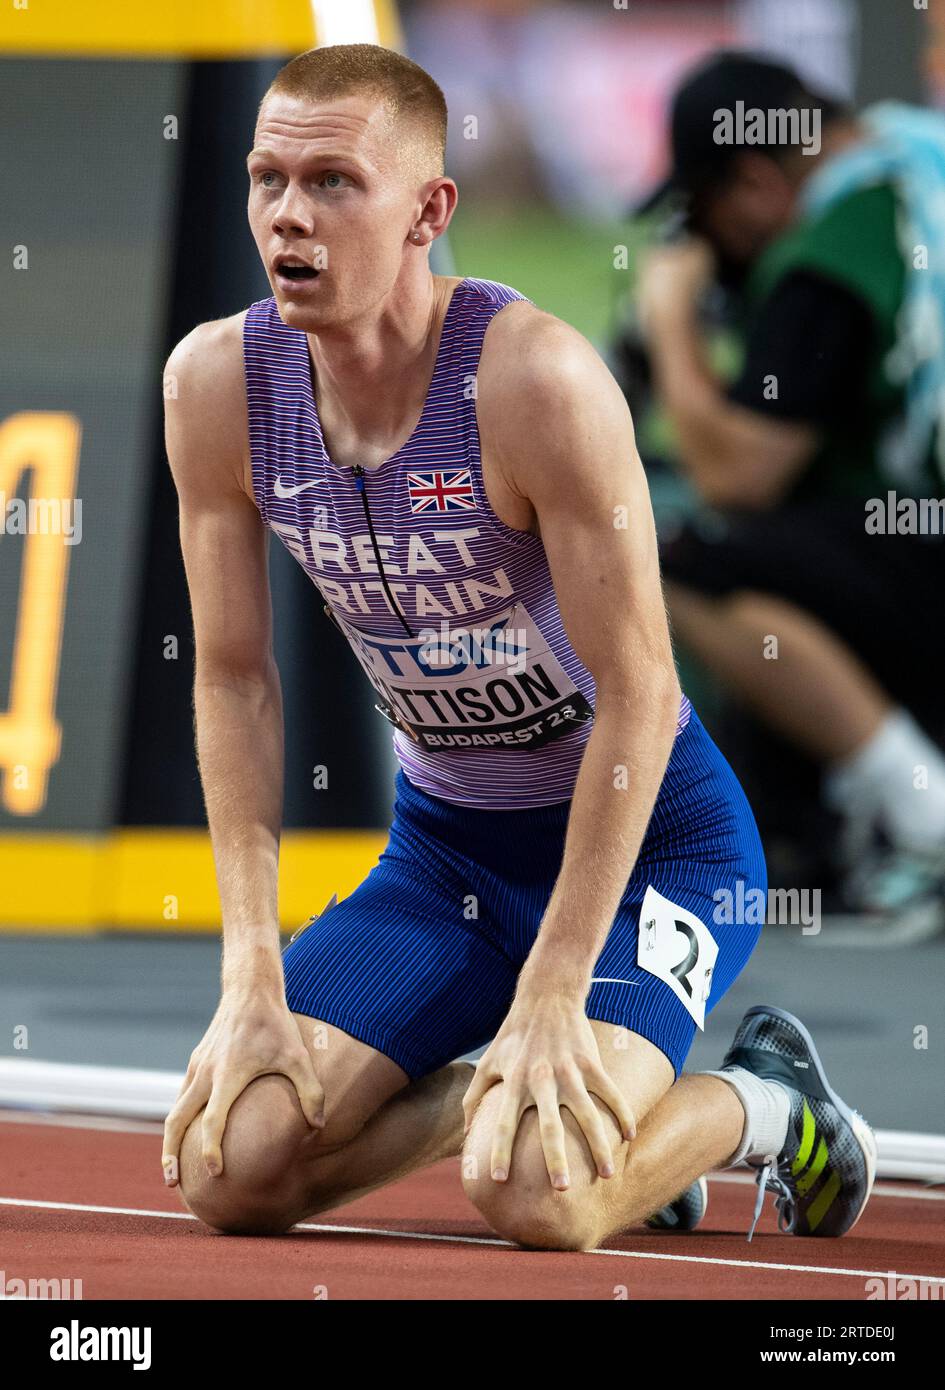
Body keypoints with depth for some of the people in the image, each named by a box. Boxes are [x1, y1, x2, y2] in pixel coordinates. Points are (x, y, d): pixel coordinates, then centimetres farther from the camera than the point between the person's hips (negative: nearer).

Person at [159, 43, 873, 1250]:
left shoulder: (533, 379, -26)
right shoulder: (218, 383, -10)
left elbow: (638, 696, -23)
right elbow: (234, 677, -2)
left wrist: (551, 1001, -24)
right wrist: (252, 979, -9)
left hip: (646, 833, -5)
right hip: (444, 844, 5)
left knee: (536, 1191, -27)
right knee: (229, 1170, -12)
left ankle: (765, 1109, 7)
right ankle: (491, 1090, 18)